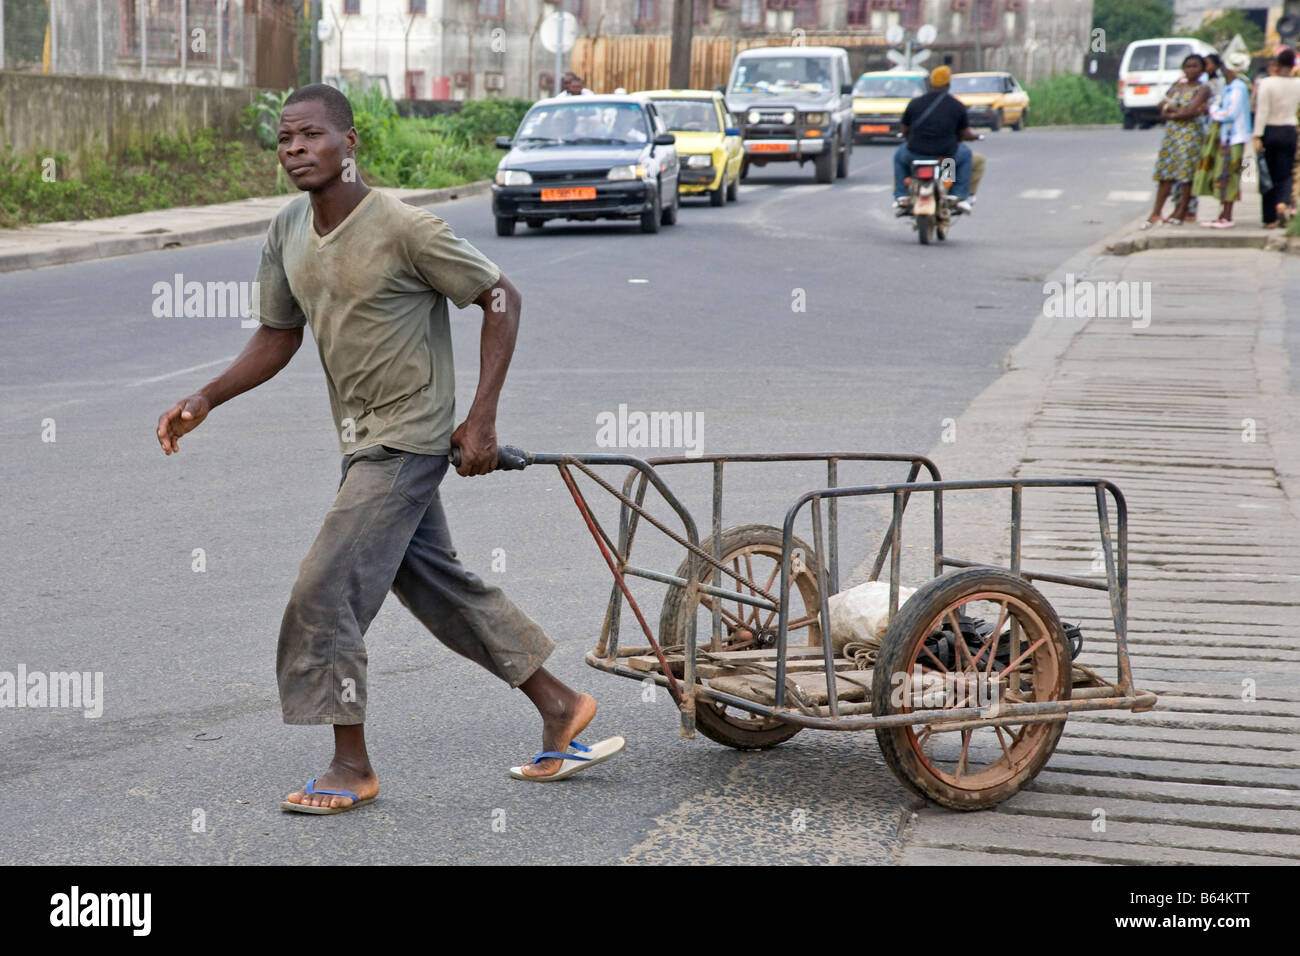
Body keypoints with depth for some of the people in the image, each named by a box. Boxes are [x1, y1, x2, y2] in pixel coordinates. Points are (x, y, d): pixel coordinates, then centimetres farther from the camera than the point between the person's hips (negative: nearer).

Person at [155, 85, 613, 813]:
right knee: (438, 586, 15)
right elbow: (277, 337, 13)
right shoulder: (287, 235, 2)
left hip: (407, 441, -8)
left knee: (326, 593, -11)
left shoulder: (404, 228, -20)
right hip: (364, 442, 8)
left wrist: (482, 418, -16)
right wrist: (206, 400, -2)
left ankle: (353, 767, 2)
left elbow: (501, 299, -13)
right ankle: (560, 706, 28)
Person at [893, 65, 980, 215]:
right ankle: (960, 196, 21)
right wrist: (975, 135, 30)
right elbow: (965, 134, 6)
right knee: (965, 153, 31)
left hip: (915, 155, 1)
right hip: (946, 155, -1)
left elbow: (905, 131, 12)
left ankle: (901, 196, 21)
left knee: (899, 155, 35)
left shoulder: (915, 102, 3)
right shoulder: (957, 105, 1)